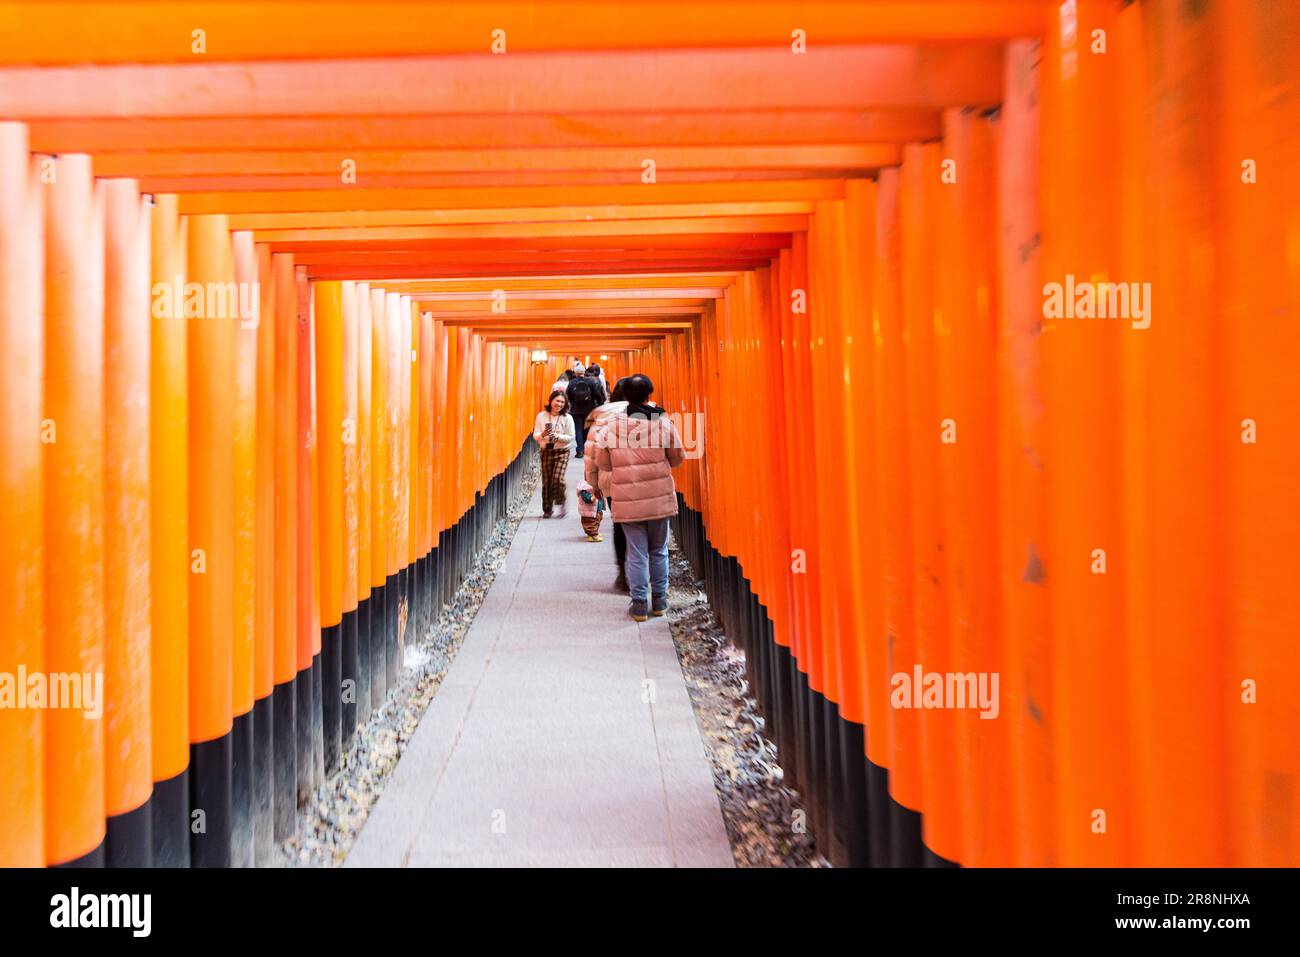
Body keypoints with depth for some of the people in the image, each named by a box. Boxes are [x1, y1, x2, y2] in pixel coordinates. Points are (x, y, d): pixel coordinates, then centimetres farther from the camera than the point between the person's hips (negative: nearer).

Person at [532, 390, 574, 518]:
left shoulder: (567, 418, -5)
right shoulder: (541, 416, -1)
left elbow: (571, 437, -6)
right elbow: (535, 435, 0)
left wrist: (557, 436, -20)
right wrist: (542, 435, -22)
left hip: (562, 452, -2)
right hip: (546, 452, 2)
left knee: (557, 478, -17)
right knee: (546, 481, 4)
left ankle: (561, 503, 8)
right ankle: (547, 510, 17)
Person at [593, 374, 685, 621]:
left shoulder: (611, 426, -3)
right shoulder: (663, 422, -5)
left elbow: (602, 463, 5)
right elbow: (678, 457, 5)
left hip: (627, 501, 0)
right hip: (659, 498, 0)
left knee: (636, 553, 7)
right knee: (658, 551, 15)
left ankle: (639, 603, 8)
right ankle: (659, 601, 21)